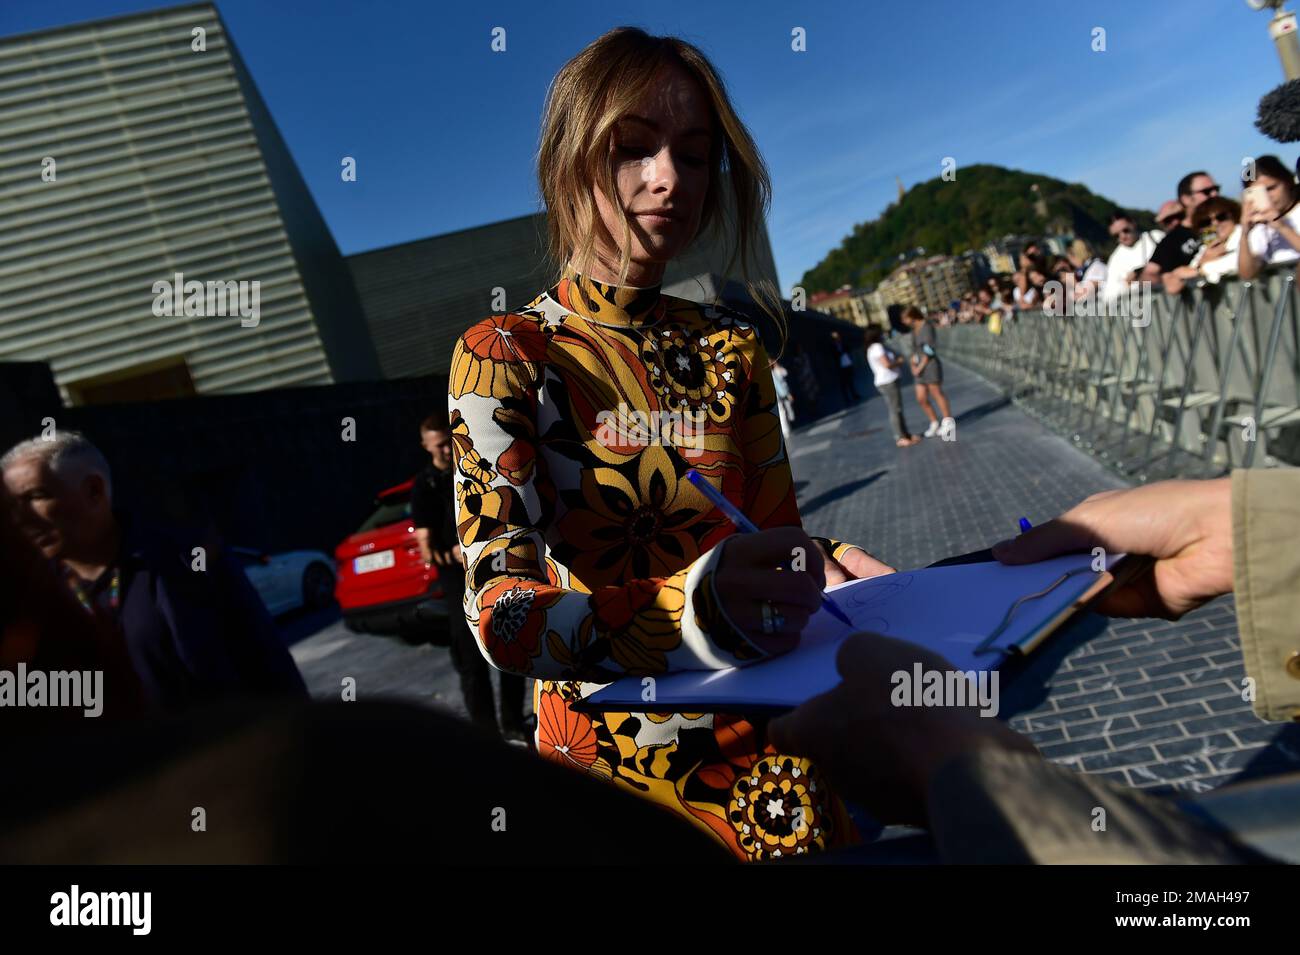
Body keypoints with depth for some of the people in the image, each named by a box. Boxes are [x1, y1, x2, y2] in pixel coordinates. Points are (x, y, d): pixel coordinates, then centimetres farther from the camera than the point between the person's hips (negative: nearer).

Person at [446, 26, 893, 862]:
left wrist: (822, 567, -16)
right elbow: (501, 614, -23)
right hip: (610, 758, -3)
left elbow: (775, 534, 8)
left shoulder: (731, 346, 4)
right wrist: (692, 610, -41)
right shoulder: (503, 355, -11)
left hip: (764, 744, 4)